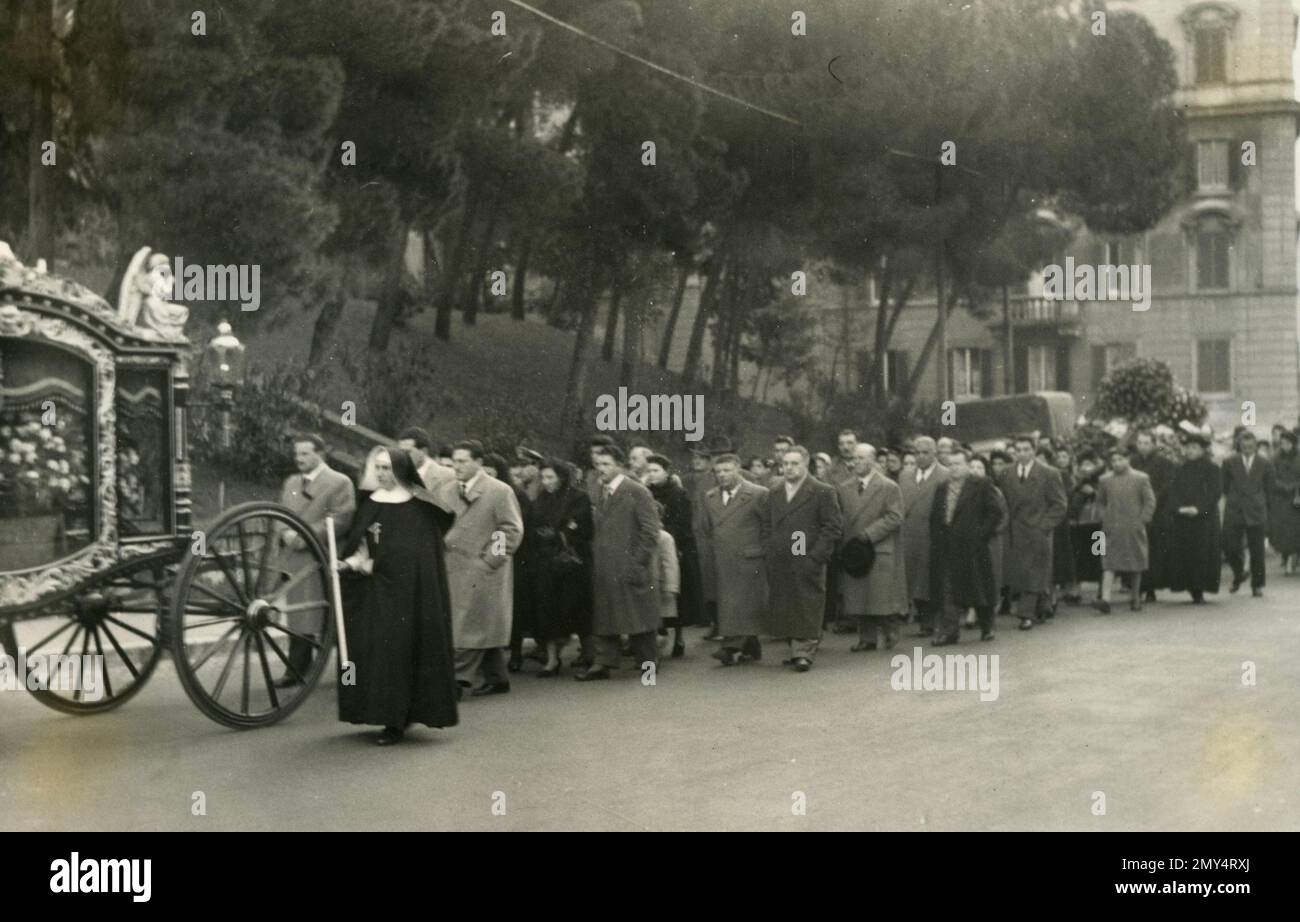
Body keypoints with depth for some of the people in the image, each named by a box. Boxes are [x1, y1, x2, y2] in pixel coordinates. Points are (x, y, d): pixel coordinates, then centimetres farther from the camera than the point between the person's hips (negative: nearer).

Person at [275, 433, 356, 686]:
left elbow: (340, 520, -12)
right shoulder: (290, 483, 19)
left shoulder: (339, 483, -3)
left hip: (321, 563, -6)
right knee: (297, 620, 7)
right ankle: (296, 671, 12)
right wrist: (285, 534, -4)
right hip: (293, 561, 6)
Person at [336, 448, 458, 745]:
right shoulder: (371, 503, 12)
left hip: (405, 589, -6)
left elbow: (406, 552, -13)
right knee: (366, 647, 4)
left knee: (396, 648, -7)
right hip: (373, 589, 6)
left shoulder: (417, 508, -7)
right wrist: (345, 561, -10)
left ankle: (396, 721, -1)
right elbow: (358, 539, 8)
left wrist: (371, 564, -13)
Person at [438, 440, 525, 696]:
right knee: (483, 627, 11)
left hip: (483, 571, -6)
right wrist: (441, 555, 5)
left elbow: (512, 530, -8)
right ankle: (496, 679, 19)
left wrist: (490, 560, -12)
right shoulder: (447, 491, 11)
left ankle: (459, 678, -8)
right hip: (454, 569, 6)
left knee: (472, 627, -8)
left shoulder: (500, 491, -5)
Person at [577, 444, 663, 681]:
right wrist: (594, 553, 9)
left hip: (628, 569, -6)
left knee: (638, 616, 1)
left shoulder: (637, 492, -8)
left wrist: (638, 563, -13)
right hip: (603, 568, 6)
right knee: (603, 616, 6)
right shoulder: (601, 492, 13)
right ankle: (604, 663, 10)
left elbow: (650, 532, -10)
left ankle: (647, 660, 13)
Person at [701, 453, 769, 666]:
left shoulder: (758, 494, -5)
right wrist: (714, 549, 15)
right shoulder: (710, 498, 13)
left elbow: (769, 526, -2)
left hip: (747, 560, -6)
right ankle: (751, 648, 15)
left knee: (741, 604, -11)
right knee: (727, 605, 6)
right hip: (721, 563, 6)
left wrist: (760, 551, -4)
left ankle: (731, 647, -16)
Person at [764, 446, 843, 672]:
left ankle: (804, 653, -4)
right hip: (780, 565, 5)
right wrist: (770, 556, 9)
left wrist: (816, 557, -12)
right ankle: (796, 649, 15)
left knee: (807, 610, -6)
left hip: (807, 563, -5)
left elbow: (833, 527, -5)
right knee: (785, 610, 6)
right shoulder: (774, 495, 16)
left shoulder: (823, 493, -2)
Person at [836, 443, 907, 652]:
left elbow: (895, 517, -9)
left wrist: (869, 533, -16)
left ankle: (890, 632, 14)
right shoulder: (843, 489, 12)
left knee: (882, 595, -5)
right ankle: (867, 638, 10)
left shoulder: (889, 488, -2)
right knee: (859, 597, 3)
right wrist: (843, 544, -1)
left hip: (880, 550, -4)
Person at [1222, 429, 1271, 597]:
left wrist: (1260, 504, 11)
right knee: (1229, 547, -5)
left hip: (1257, 514, 0)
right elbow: (1224, 487, 11)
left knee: (1257, 550, 2)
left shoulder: (1265, 464, 4)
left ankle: (1257, 585, 13)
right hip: (1234, 512, 0)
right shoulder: (1230, 463, 3)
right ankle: (1239, 574, 23)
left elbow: (1269, 489, 11)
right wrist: (1233, 501, 10)